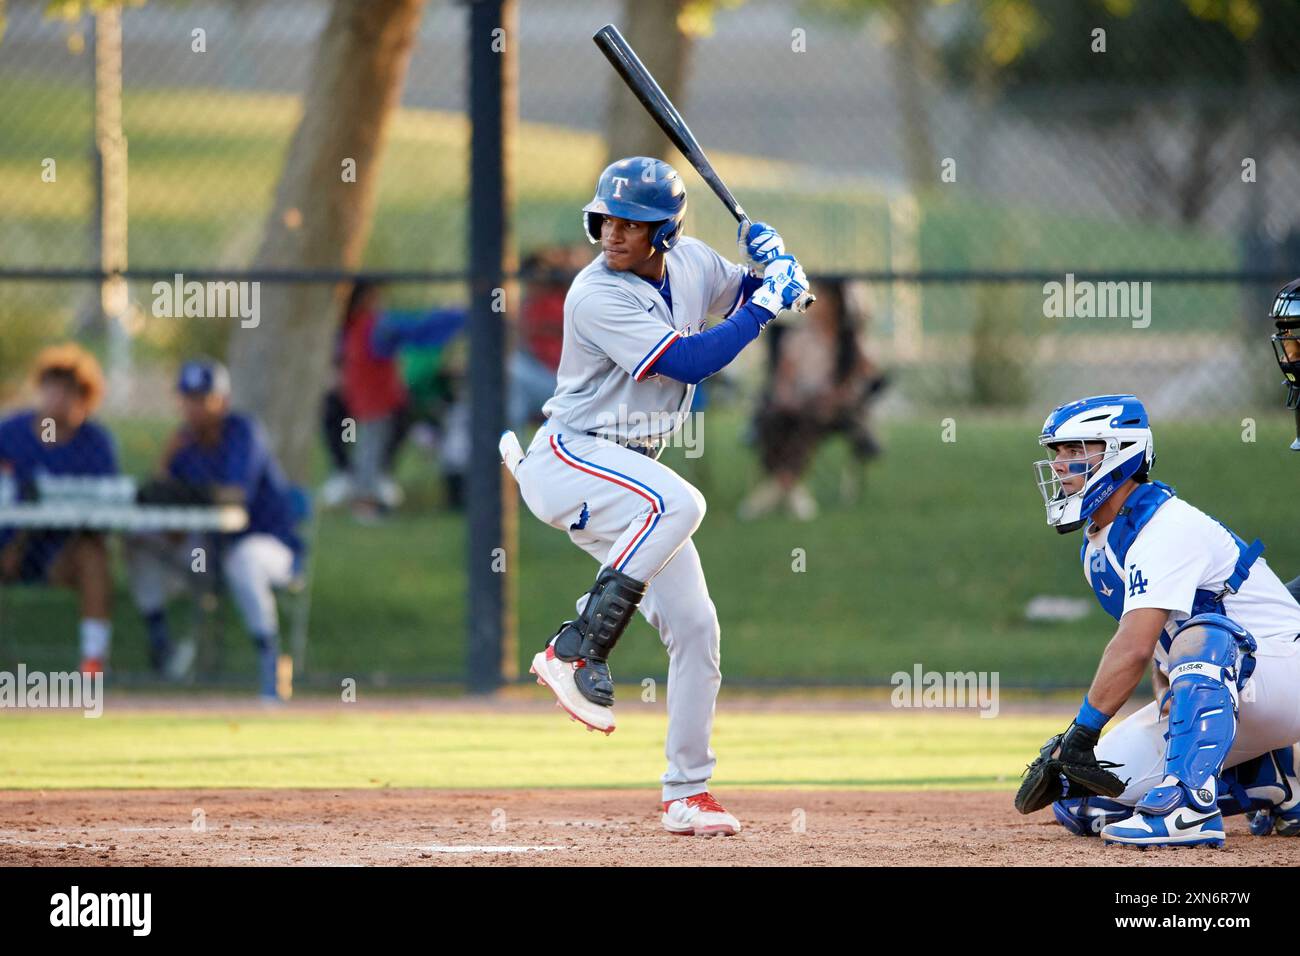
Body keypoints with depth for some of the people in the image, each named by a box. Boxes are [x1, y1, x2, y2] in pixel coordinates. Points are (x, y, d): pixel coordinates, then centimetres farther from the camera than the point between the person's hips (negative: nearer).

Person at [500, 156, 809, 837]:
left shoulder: (691, 264, 3)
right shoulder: (597, 296, -20)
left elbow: (748, 294, 22)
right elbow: (688, 361, -25)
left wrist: (774, 264, -1)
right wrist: (766, 307, -19)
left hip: (630, 474, 8)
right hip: (567, 458, -8)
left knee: (695, 627, 1)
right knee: (678, 504, -36)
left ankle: (687, 794, 10)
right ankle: (575, 652, -30)